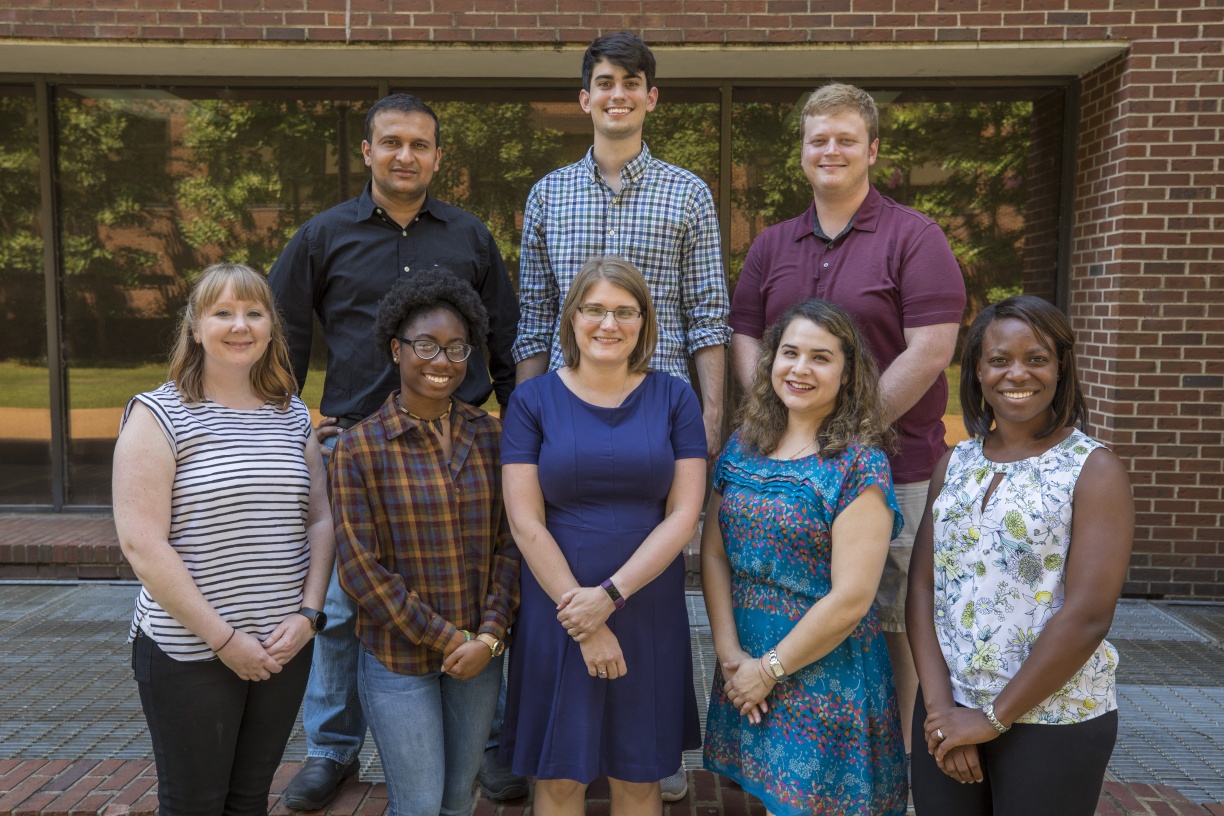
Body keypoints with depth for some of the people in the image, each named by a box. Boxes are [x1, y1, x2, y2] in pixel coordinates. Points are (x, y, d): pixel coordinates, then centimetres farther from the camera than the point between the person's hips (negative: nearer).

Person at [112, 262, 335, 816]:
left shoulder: (293, 417, 6)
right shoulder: (159, 415, -8)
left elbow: (320, 520, 9)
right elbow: (141, 544, -14)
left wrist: (307, 613, -4)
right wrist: (222, 637, -15)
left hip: (285, 647, 4)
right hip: (189, 654, -4)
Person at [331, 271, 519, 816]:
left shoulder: (489, 437, 0)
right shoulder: (360, 447, -9)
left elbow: (509, 545, 0)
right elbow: (360, 567, -12)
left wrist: (490, 635, -11)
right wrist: (444, 637, -13)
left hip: (479, 655, 3)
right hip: (399, 659, -3)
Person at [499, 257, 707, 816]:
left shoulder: (673, 398, 0)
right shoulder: (534, 400, -2)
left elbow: (684, 514, -5)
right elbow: (524, 522, -7)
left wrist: (611, 595, -14)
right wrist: (584, 619, -11)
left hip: (649, 613, 1)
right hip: (558, 614, -1)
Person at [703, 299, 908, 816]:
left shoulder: (859, 464, -14)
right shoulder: (743, 446, 3)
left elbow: (850, 600, -17)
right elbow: (714, 554, 2)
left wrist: (769, 668, -11)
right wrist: (729, 652, -8)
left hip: (823, 671, -5)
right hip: (743, 665, 5)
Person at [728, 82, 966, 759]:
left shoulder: (914, 237, -3)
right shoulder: (772, 246, 12)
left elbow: (930, 352, -12)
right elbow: (744, 339, 9)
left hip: (895, 468, -4)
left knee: (893, 622, 5)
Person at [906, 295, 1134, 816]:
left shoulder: (1094, 470, -8)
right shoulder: (954, 464, 5)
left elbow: (1086, 616, -15)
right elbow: (922, 585, 1)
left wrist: (994, 718, -13)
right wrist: (939, 705, -8)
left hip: (1052, 721, -3)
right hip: (947, 713, 4)